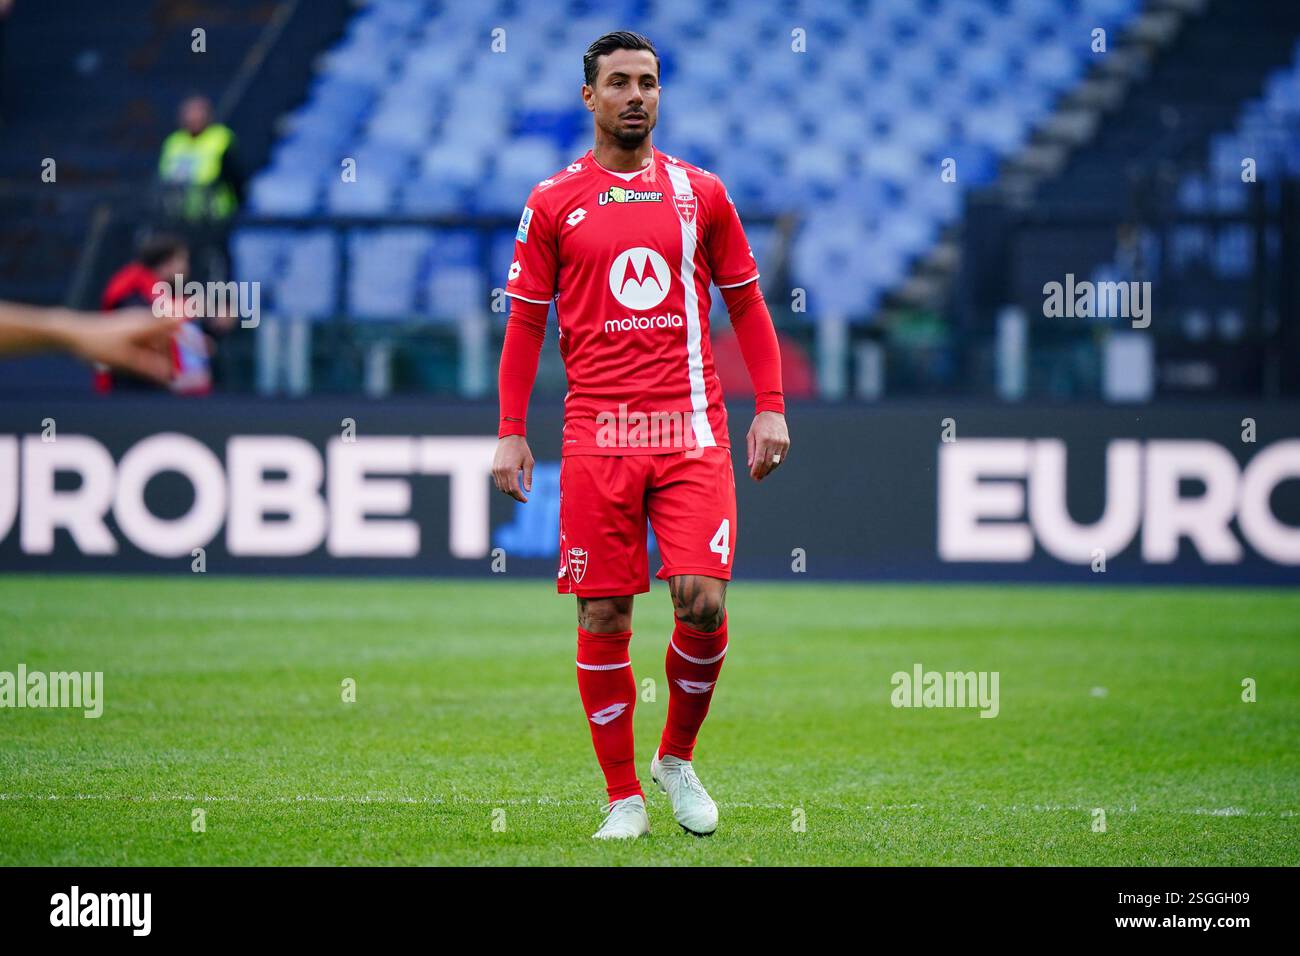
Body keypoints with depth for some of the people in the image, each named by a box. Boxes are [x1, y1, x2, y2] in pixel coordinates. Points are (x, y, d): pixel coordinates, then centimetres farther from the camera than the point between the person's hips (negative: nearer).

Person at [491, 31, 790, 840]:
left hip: (691, 429, 0)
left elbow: (746, 304, 14)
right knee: (604, 617, -1)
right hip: (597, 433, 0)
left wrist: (771, 407, 6)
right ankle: (624, 798, 9)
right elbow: (526, 320, 9)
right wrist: (511, 432, 3)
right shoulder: (553, 203, 6)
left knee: (703, 602, -11)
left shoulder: (700, 193, 9)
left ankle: (677, 759, 14)